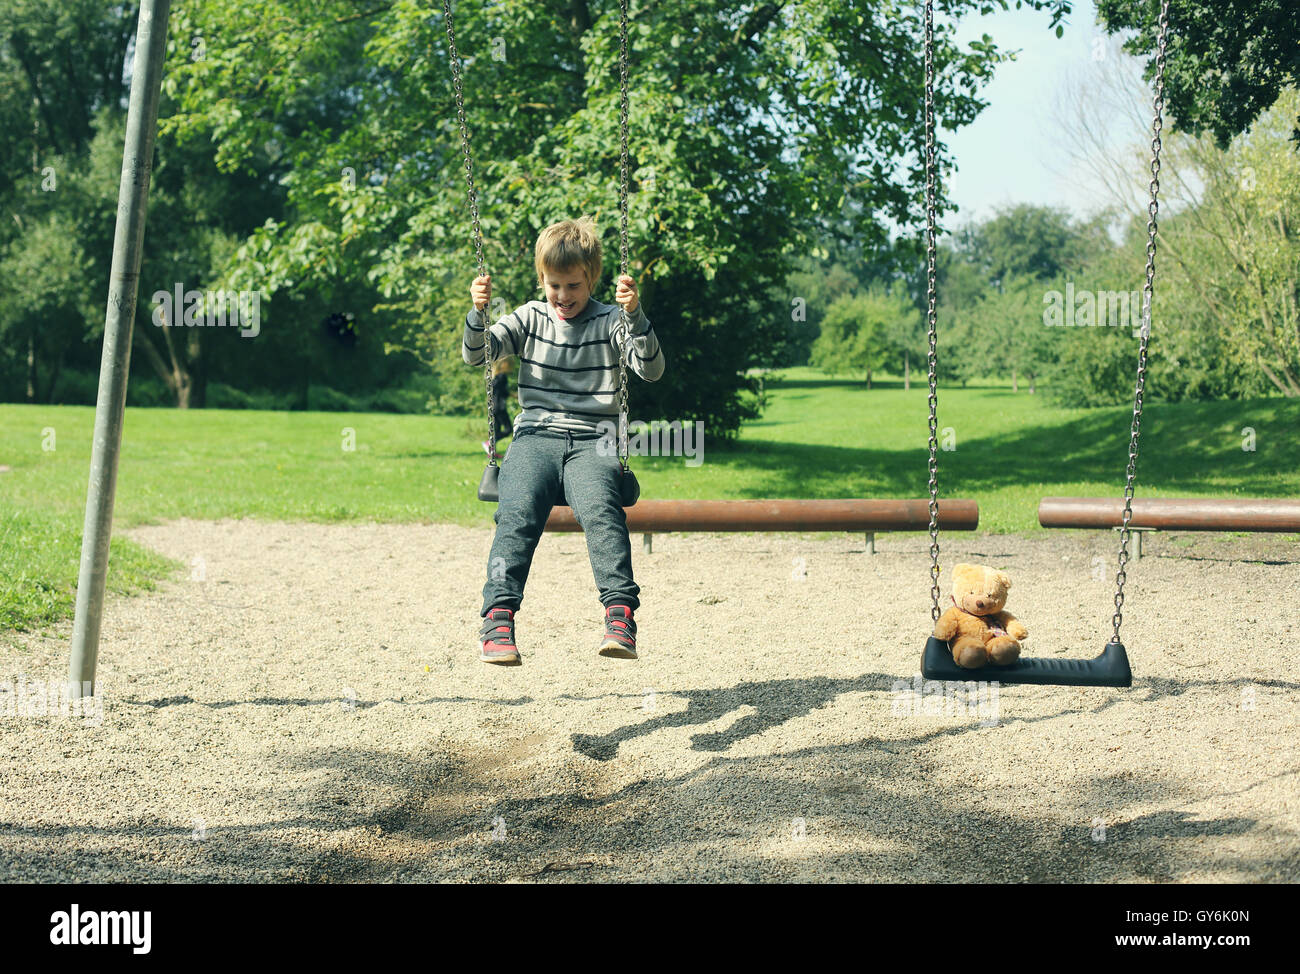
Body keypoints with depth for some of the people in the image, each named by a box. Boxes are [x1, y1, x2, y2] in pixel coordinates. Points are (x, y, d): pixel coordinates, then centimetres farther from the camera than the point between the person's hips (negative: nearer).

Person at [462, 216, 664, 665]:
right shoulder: (530, 318, 16)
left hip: (593, 439, -1)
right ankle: (498, 617, -36)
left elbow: (651, 370, -4)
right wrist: (478, 313, -12)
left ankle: (620, 615, -41)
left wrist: (635, 315, -19)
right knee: (517, 512, -28)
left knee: (599, 507, -32)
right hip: (536, 436, 2)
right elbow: (476, 354, 8)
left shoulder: (609, 322, 10)